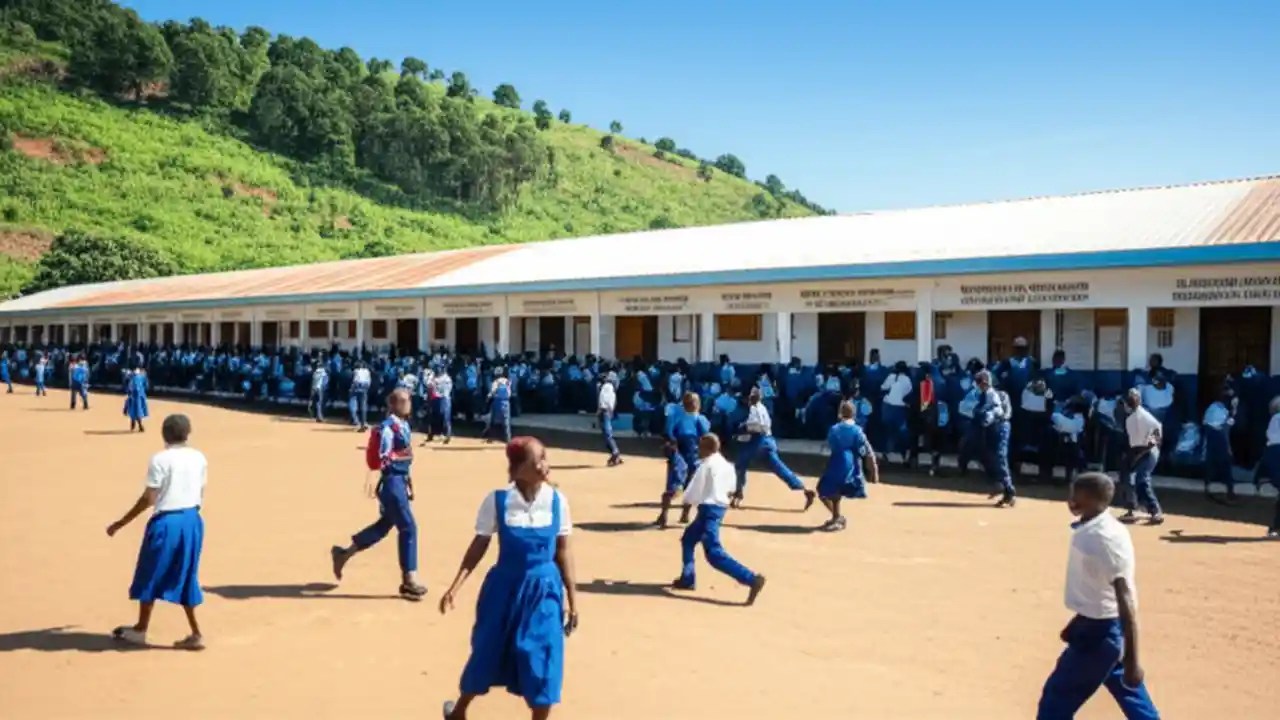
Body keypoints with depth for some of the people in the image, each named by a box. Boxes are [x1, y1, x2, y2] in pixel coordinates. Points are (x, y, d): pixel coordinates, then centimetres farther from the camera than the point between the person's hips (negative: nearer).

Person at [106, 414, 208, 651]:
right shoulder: (199, 458, 5)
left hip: (167, 521, -5)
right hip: (192, 520, 6)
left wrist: (120, 523, -3)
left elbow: (148, 499, -12)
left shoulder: (160, 459, -11)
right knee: (184, 577, 14)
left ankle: (140, 629, 26)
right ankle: (195, 634, 12)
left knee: (152, 575, 12)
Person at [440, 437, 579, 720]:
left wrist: (572, 596, 3)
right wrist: (456, 586, -9)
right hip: (505, 587, 0)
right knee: (487, 654, 15)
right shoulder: (497, 500, -12)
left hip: (544, 590, 0)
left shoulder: (557, 500, -8)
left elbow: (563, 550, 1)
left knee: (542, 665, 1)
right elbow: (479, 545, -3)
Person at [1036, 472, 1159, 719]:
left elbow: (1126, 600, -27)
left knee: (1058, 697, 1)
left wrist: (1132, 661, -26)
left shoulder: (1107, 537, -26)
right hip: (1097, 626, 9)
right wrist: (1079, 623, 27)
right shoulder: (1088, 530, 4)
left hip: (1100, 631, -9)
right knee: (1128, 691, 21)